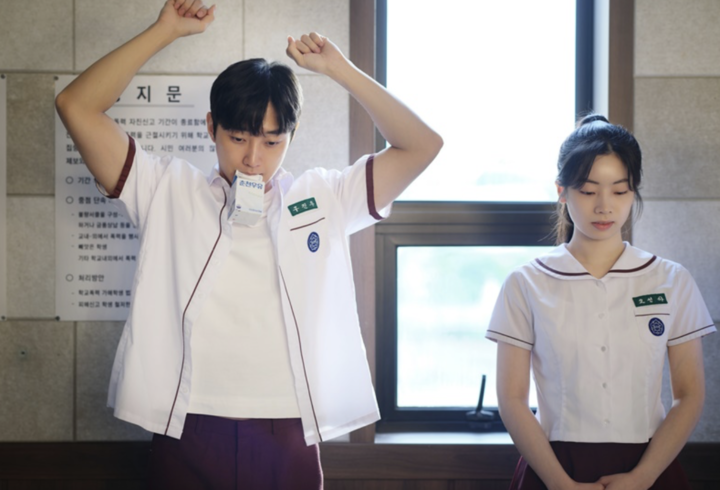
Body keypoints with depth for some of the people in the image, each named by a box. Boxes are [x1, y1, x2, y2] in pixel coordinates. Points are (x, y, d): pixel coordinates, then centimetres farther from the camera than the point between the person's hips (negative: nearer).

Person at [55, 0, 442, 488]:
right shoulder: (169, 193, 7)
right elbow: (77, 107, 2)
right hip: (190, 442, -1)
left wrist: (340, 69, 1)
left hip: (289, 443, 1)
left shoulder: (323, 198, 10)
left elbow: (422, 145, 7)